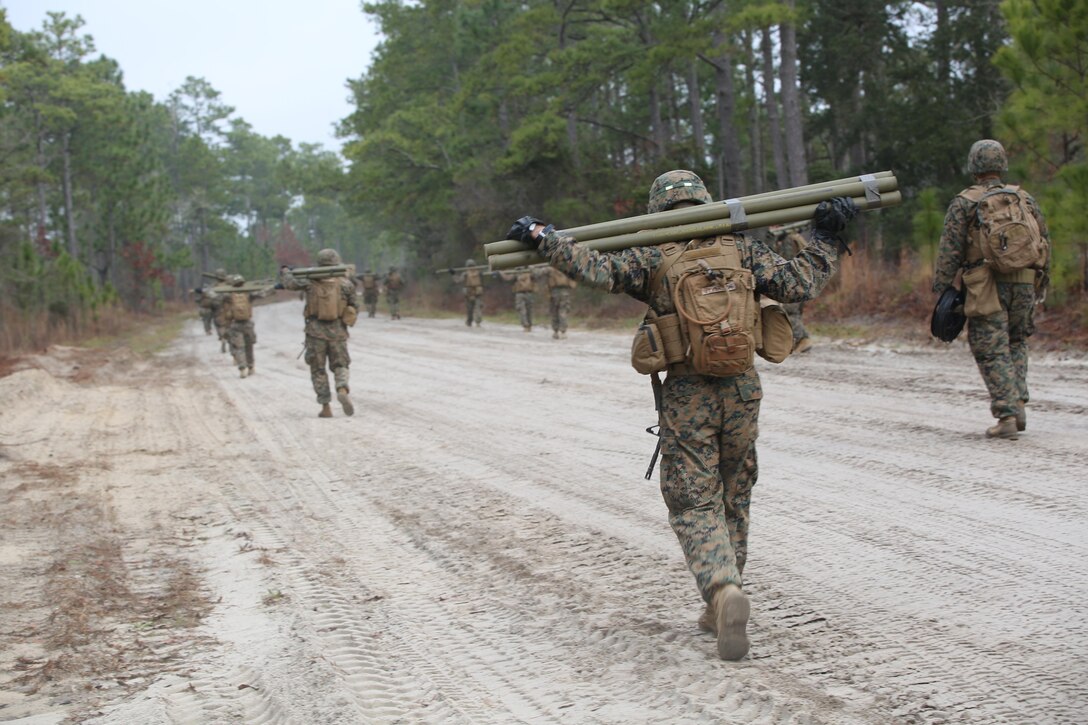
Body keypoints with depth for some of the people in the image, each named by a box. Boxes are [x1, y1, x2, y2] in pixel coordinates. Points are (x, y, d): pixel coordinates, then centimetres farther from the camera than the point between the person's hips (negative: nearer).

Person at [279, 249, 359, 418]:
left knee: (318, 370, 11)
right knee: (340, 366, 13)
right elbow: (352, 305, 6)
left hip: (315, 332, 0)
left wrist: (285, 271, 15)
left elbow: (289, 283, -6)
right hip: (337, 332, 0)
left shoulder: (310, 282, -3)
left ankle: (326, 408, 6)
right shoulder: (345, 284, -2)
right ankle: (343, 390, -18)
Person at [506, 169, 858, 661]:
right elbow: (799, 285, 0)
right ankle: (721, 609, 23)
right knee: (733, 499, 17)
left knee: (695, 506, 3)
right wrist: (826, 238, 13)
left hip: (687, 395, -2)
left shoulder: (654, 260, -2)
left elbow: (596, 269, -15)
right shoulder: (741, 250, 4)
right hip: (742, 390, 3)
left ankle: (724, 589, -22)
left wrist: (541, 234, -6)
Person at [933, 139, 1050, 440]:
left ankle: (1007, 416, -8)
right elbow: (1045, 243, 14)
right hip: (1024, 283, 4)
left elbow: (949, 251, -4)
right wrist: (1041, 284, 22)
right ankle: (1018, 406, 12)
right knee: (1016, 344, 20)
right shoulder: (1026, 199, 12)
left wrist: (942, 290, 1)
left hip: (987, 287, -4)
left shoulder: (964, 203, 0)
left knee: (992, 351, -1)